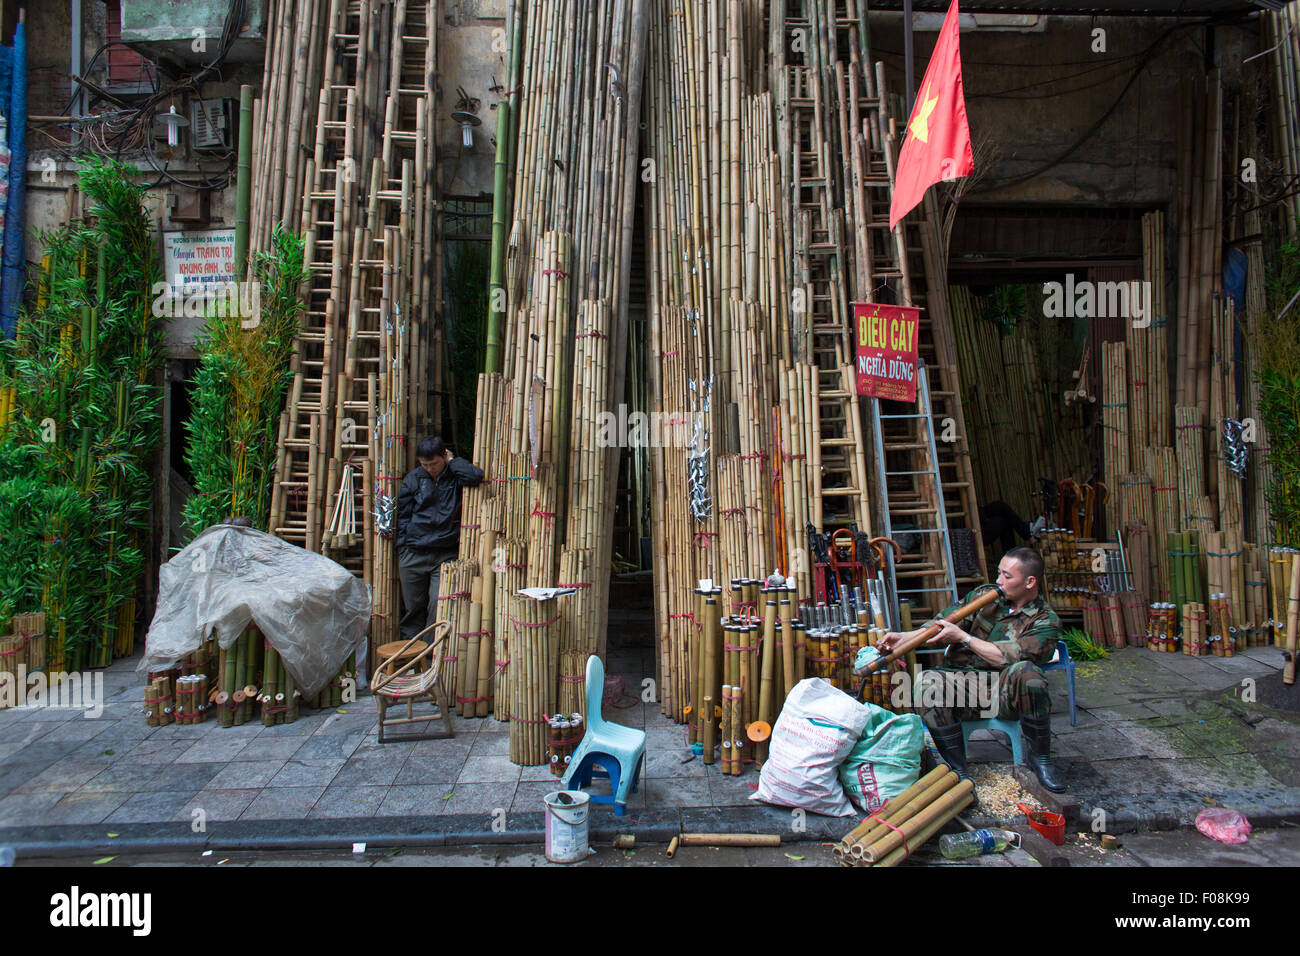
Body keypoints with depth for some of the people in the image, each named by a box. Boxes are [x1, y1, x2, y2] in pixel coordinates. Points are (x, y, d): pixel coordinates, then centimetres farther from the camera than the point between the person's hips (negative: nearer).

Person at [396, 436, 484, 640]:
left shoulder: (455, 476, 2)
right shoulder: (413, 479, 7)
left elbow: (476, 476, -22)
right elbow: (402, 517, 9)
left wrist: (452, 460, -7)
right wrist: (401, 554, 4)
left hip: (446, 555, -2)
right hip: (414, 554, 2)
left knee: (439, 607, -7)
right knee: (413, 607, 9)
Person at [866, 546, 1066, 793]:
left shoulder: (1046, 621, 0)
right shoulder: (984, 595, 12)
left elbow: (1008, 657, -15)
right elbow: (941, 627, 9)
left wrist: (963, 637, -14)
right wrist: (904, 638, -6)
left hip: (1004, 692, -2)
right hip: (961, 680, 3)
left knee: (1026, 671, -35)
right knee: (928, 682, -29)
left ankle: (1039, 756, -12)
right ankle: (958, 769, -20)